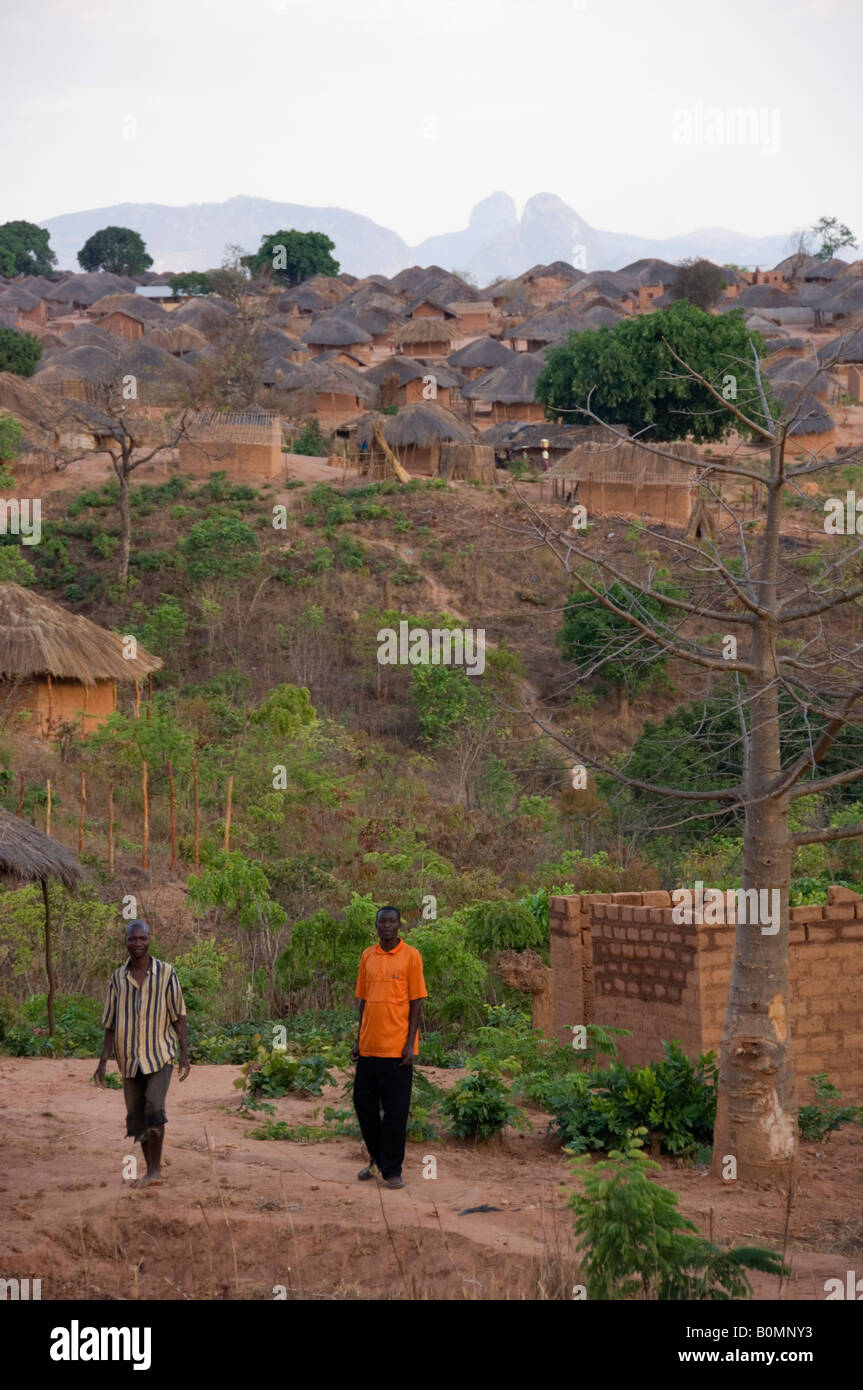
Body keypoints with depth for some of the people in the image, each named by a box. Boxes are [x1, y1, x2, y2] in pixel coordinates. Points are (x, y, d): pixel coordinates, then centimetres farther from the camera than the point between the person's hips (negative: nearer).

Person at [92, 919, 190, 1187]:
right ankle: (150, 1170, 18)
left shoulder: (166, 973, -5)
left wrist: (185, 1054, -6)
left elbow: (179, 1016, -2)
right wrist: (102, 1063, 5)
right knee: (137, 1115, 6)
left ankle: (156, 1168, -9)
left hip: (160, 1054, -4)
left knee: (154, 1108, -19)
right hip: (130, 1059, 4)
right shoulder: (118, 978, 4)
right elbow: (110, 1023, 8)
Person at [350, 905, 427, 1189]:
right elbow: (363, 1000, 14)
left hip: (397, 1047, -5)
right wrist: (358, 1041, 11)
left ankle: (392, 1169, 9)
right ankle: (376, 1158, 28)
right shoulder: (367, 956, 9)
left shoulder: (411, 956, -4)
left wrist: (410, 1043, -10)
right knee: (364, 1103, 10)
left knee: (395, 1111, -1)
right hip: (369, 1046, 5)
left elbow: (416, 1002, -5)